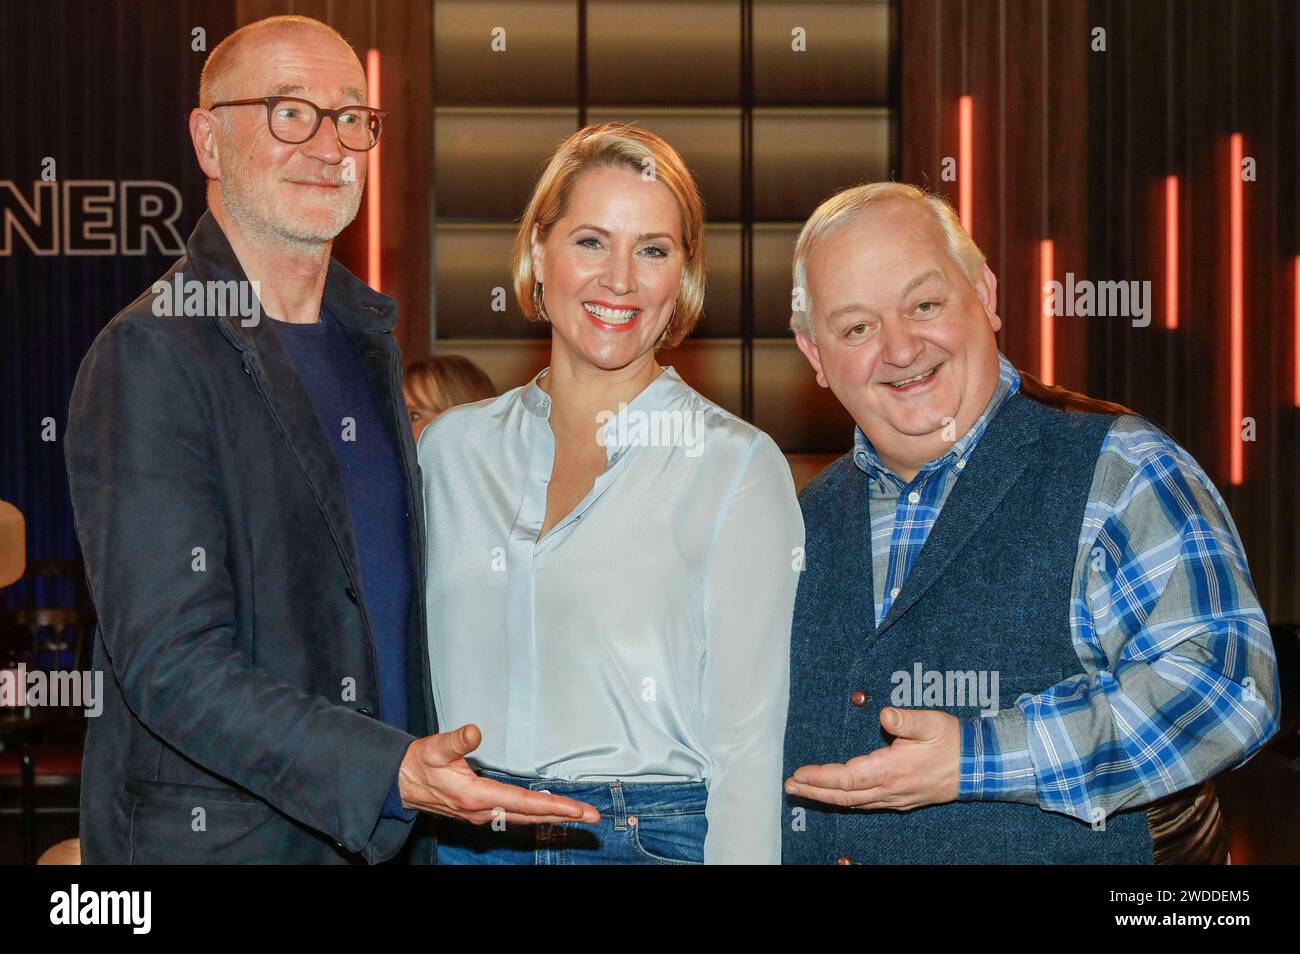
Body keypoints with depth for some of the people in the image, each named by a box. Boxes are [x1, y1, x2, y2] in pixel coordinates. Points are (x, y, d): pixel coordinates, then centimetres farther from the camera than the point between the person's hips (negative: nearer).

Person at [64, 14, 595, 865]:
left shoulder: (366, 336, 10)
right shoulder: (152, 356, -15)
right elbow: (170, 664, -21)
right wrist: (391, 774, -31)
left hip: (386, 829, 7)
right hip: (215, 834, -7)